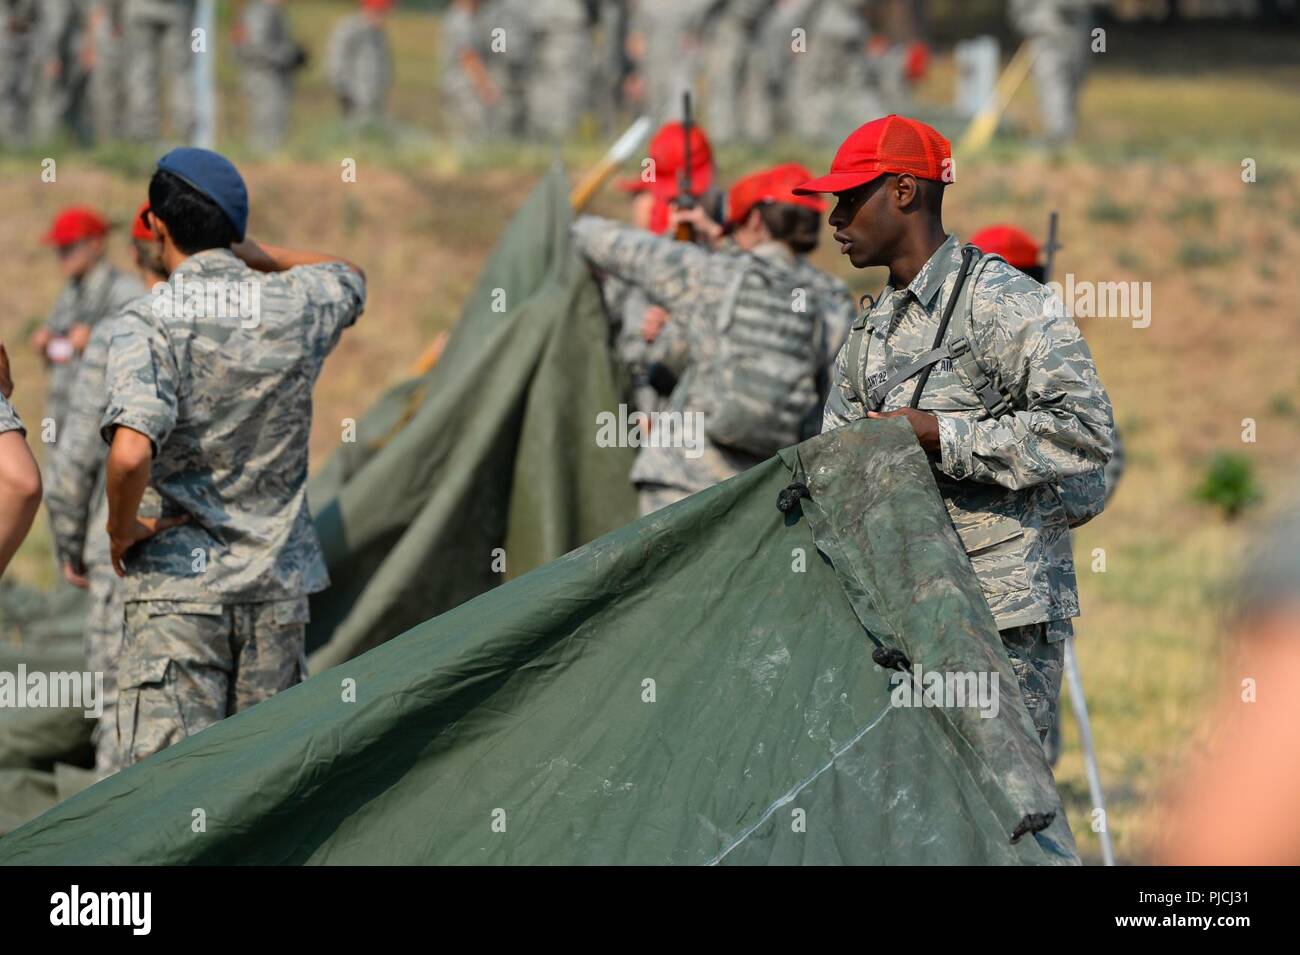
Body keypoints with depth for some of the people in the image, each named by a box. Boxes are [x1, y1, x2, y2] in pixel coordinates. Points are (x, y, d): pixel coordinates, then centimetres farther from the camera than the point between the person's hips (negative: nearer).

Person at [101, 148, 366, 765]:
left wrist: (121, 529, -8)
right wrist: (252, 253, 22)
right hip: (278, 587, 5)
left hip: (179, 584, -4)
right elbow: (351, 276, 29)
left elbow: (130, 453, -27)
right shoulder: (295, 305, 2)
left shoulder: (148, 322, -11)